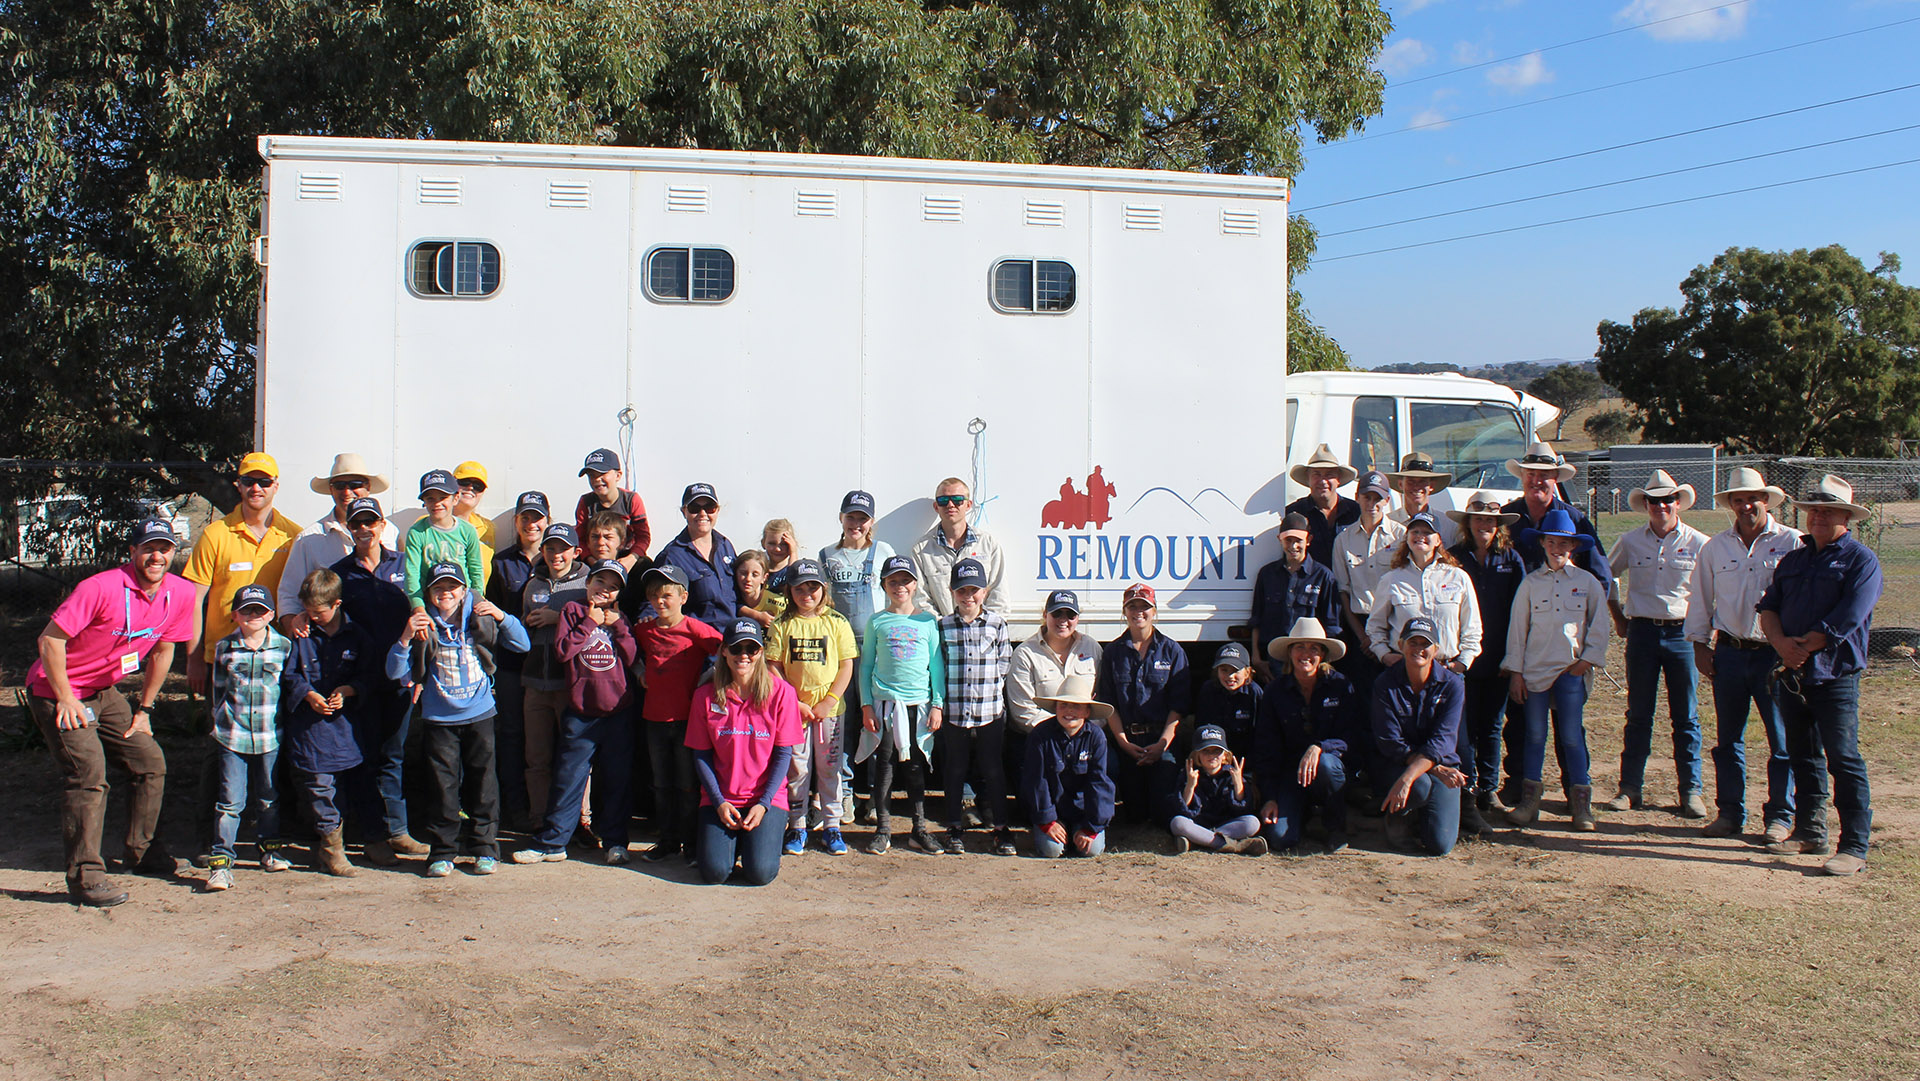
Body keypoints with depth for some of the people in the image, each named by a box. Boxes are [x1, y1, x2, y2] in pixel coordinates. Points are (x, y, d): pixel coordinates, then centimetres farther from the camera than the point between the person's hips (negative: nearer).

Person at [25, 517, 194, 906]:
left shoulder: (181, 593, -6)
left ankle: (142, 851, 25)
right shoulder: (101, 588, -26)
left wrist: (144, 709, 10)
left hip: (104, 692, 7)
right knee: (88, 771, -19)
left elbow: (162, 651, 8)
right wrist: (66, 699, -19)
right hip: (57, 691, -7)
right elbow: (50, 640, -21)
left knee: (151, 762, 7)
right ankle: (83, 875, -15)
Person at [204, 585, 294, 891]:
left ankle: (270, 850, 28)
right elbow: (218, 690, 11)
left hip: (270, 736, 1)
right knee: (231, 800, -3)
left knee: (269, 798, 12)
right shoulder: (225, 648, 3)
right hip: (233, 736, -1)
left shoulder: (284, 646, 2)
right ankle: (221, 861, 1)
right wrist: (221, 721, 8)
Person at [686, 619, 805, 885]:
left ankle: (765, 836, 17)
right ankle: (731, 839, 19)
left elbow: (783, 753, -4)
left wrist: (764, 803, -12)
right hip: (720, 797, 1)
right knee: (714, 872, -15)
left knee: (760, 873, -17)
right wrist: (719, 803, -9)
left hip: (768, 796, -1)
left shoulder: (781, 692, -6)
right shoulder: (706, 695, -2)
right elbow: (701, 754, 1)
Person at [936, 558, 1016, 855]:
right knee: (955, 770, 9)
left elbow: (1005, 662, 5)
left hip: (991, 711, 0)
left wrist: (990, 686, -5)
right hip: (954, 711, 1)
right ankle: (956, 828, 21)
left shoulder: (997, 624, 2)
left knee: (993, 770, 6)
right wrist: (942, 699, -3)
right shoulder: (943, 626, 2)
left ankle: (1000, 828, 16)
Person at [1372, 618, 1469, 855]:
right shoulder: (1385, 683, -8)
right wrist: (1436, 770, -22)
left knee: (1440, 844, -17)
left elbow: (1440, 741, -18)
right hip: (1396, 764, -1)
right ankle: (1398, 816, -1)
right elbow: (1390, 742, -11)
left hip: (1442, 765, 1)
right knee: (1421, 785, -37)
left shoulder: (1452, 685, -7)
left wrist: (1406, 779, -31)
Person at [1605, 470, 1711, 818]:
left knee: (1686, 717, 4)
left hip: (1682, 633, -1)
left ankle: (1691, 790, 11)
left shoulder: (1699, 544, -1)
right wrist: (1618, 616, 16)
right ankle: (1630, 787, 11)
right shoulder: (1630, 541, 5)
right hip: (1642, 632, 1)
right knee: (1638, 714, 6)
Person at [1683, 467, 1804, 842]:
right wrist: (1700, 645, 9)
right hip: (1729, 652, 3)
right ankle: (1730, 813, 18)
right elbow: (1700, 599, 14)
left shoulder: (1791, 543, -3)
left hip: (1775, 652, -3)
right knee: (1728, 738, 9)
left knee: (1782, 740, 2)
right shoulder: (1715, 546, 8)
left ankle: (1779, 815, 13)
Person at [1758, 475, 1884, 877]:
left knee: (1844, 760, -8)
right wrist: (1782, 643, -10)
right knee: (1803, 757, 14)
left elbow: (1847, 618, -15)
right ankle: (1810, 832, 25)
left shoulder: (1861, 560, -3)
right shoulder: (1792, 560, 17)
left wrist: (1804, 647, -11)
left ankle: (1854, 847, -4)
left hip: (1835, 676, -6)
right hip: (1793, 675, 7)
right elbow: (1768, 607, 9)